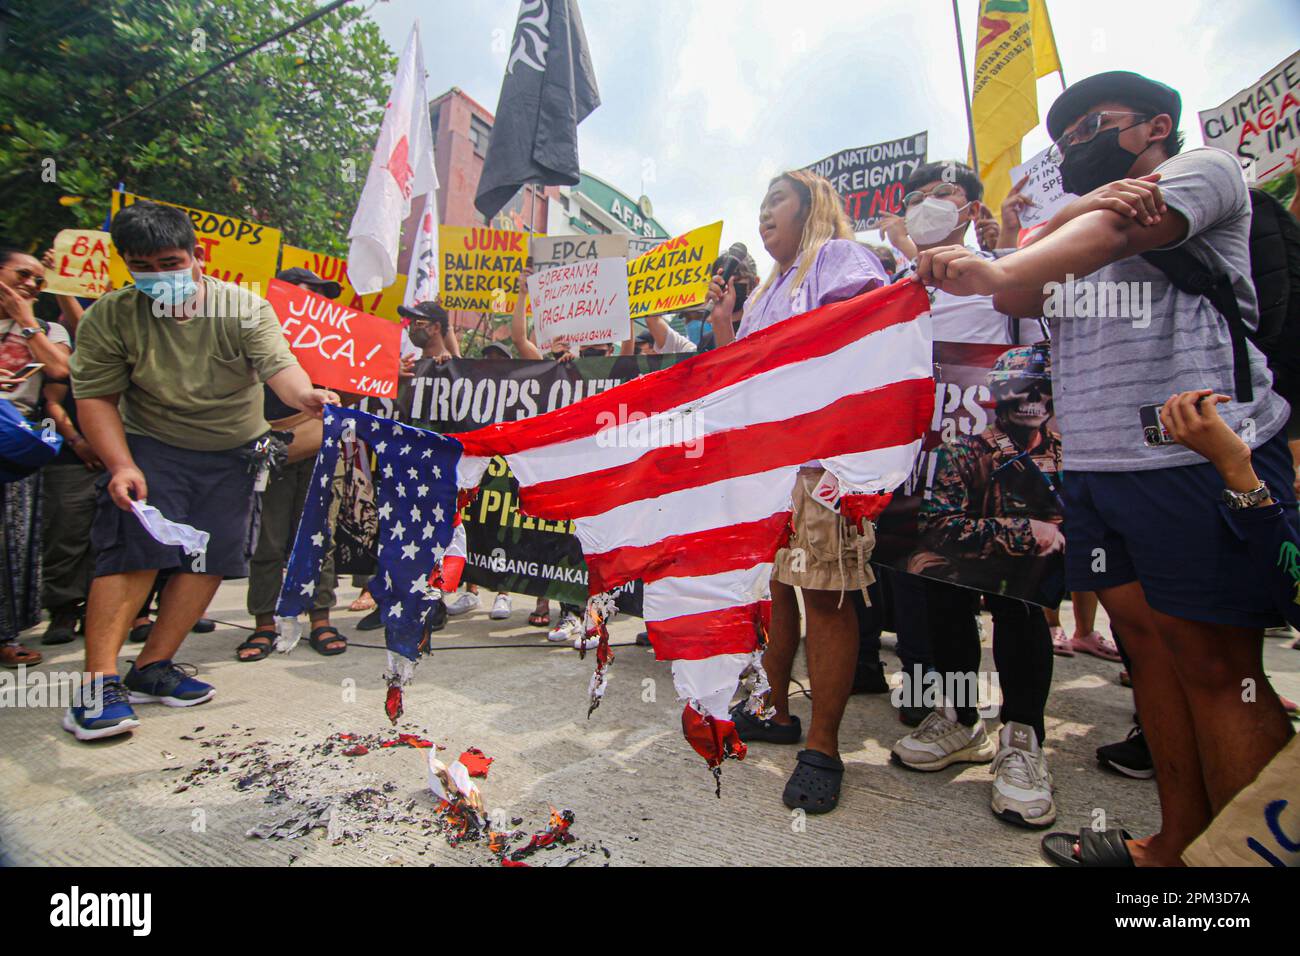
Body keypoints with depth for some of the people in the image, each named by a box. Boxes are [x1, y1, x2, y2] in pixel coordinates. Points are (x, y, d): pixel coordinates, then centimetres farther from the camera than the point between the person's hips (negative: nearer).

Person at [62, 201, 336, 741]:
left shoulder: (244, 308, -12)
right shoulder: (108, 318, -10)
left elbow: (278, 366, -26)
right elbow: (96, 398, -9)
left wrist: (306, 396, -50)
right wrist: (122, 465, -22)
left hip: (233, 453, 1)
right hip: (152, 448, -1)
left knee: (211, 559, -2)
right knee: (133, 551, -15)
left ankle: (151, 669, 11)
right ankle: (99, 683, -9)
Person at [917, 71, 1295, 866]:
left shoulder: (1203, 169, 7)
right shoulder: (1076, 217, 26)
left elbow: (1119, 234, -16)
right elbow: (1021, 299, 5)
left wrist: (1001, 270, -32)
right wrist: (1078, 206, -12)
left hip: (1200, 457, -6)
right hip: (1095, 465, 7)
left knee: (1215, 666, -3)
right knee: (1149, 644, 9)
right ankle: (1176, 845, 19)